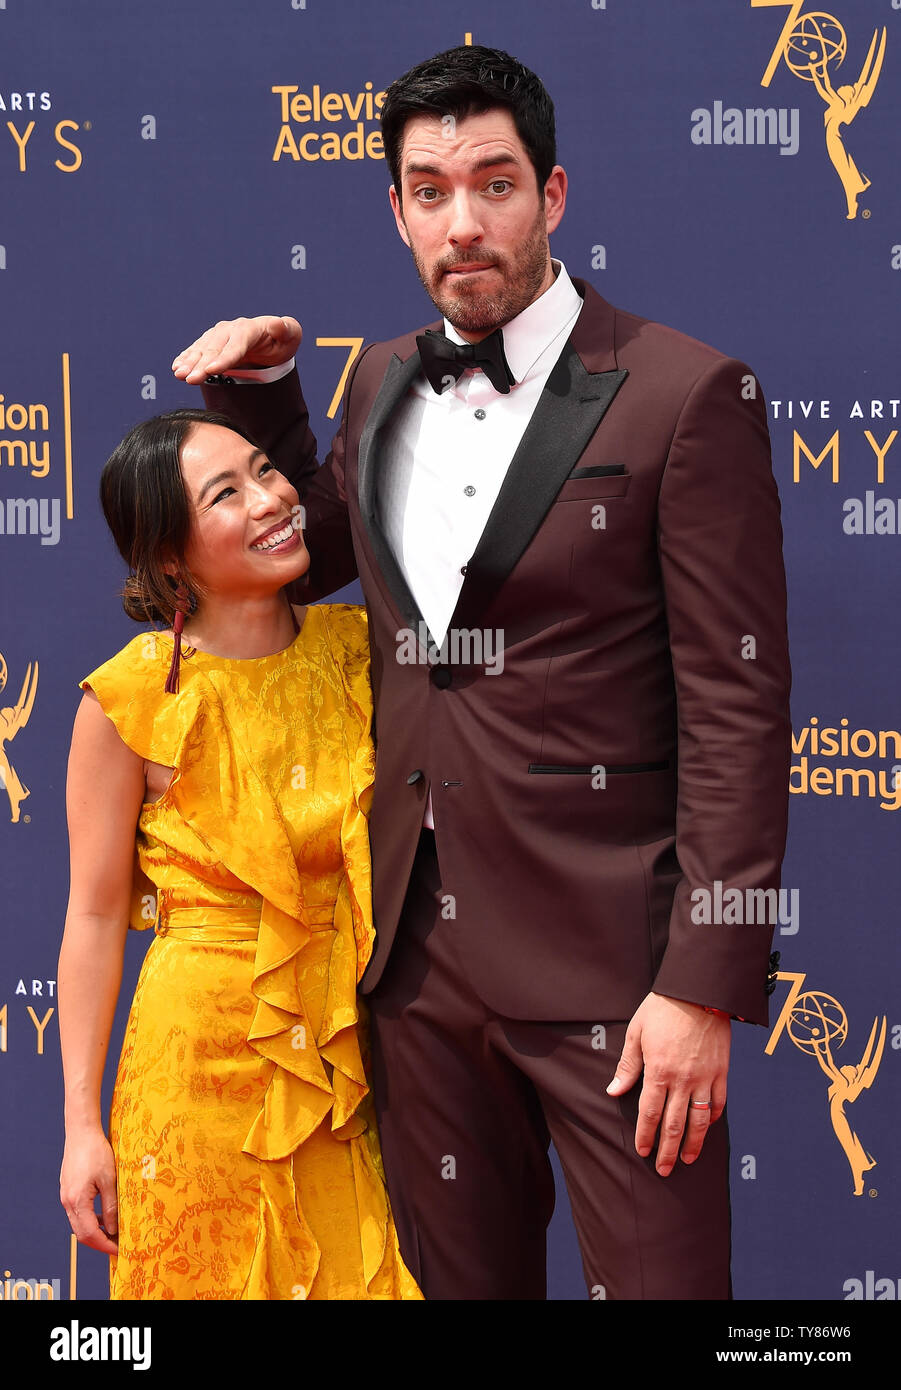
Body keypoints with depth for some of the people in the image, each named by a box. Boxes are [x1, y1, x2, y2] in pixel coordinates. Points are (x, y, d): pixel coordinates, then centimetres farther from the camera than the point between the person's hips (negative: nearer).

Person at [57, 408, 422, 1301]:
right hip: (206, 1053, -4)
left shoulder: (354, 648, 1)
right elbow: (94, 917, -7)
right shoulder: (131, 697, -11)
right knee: (218, 1275, 7)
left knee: (358, 1275, 9)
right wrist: (82, 1125, -7)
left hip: (348, 1056, 4)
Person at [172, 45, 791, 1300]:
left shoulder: (685, 394, -10)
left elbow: (736, 705, -12)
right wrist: (260, 389, 11)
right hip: (418, 950, 6)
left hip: (605, 961, -6)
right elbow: (312, 550, 28)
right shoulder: (383, 382, 9)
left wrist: (705, 984, -16)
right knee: (458, 1279, 17)